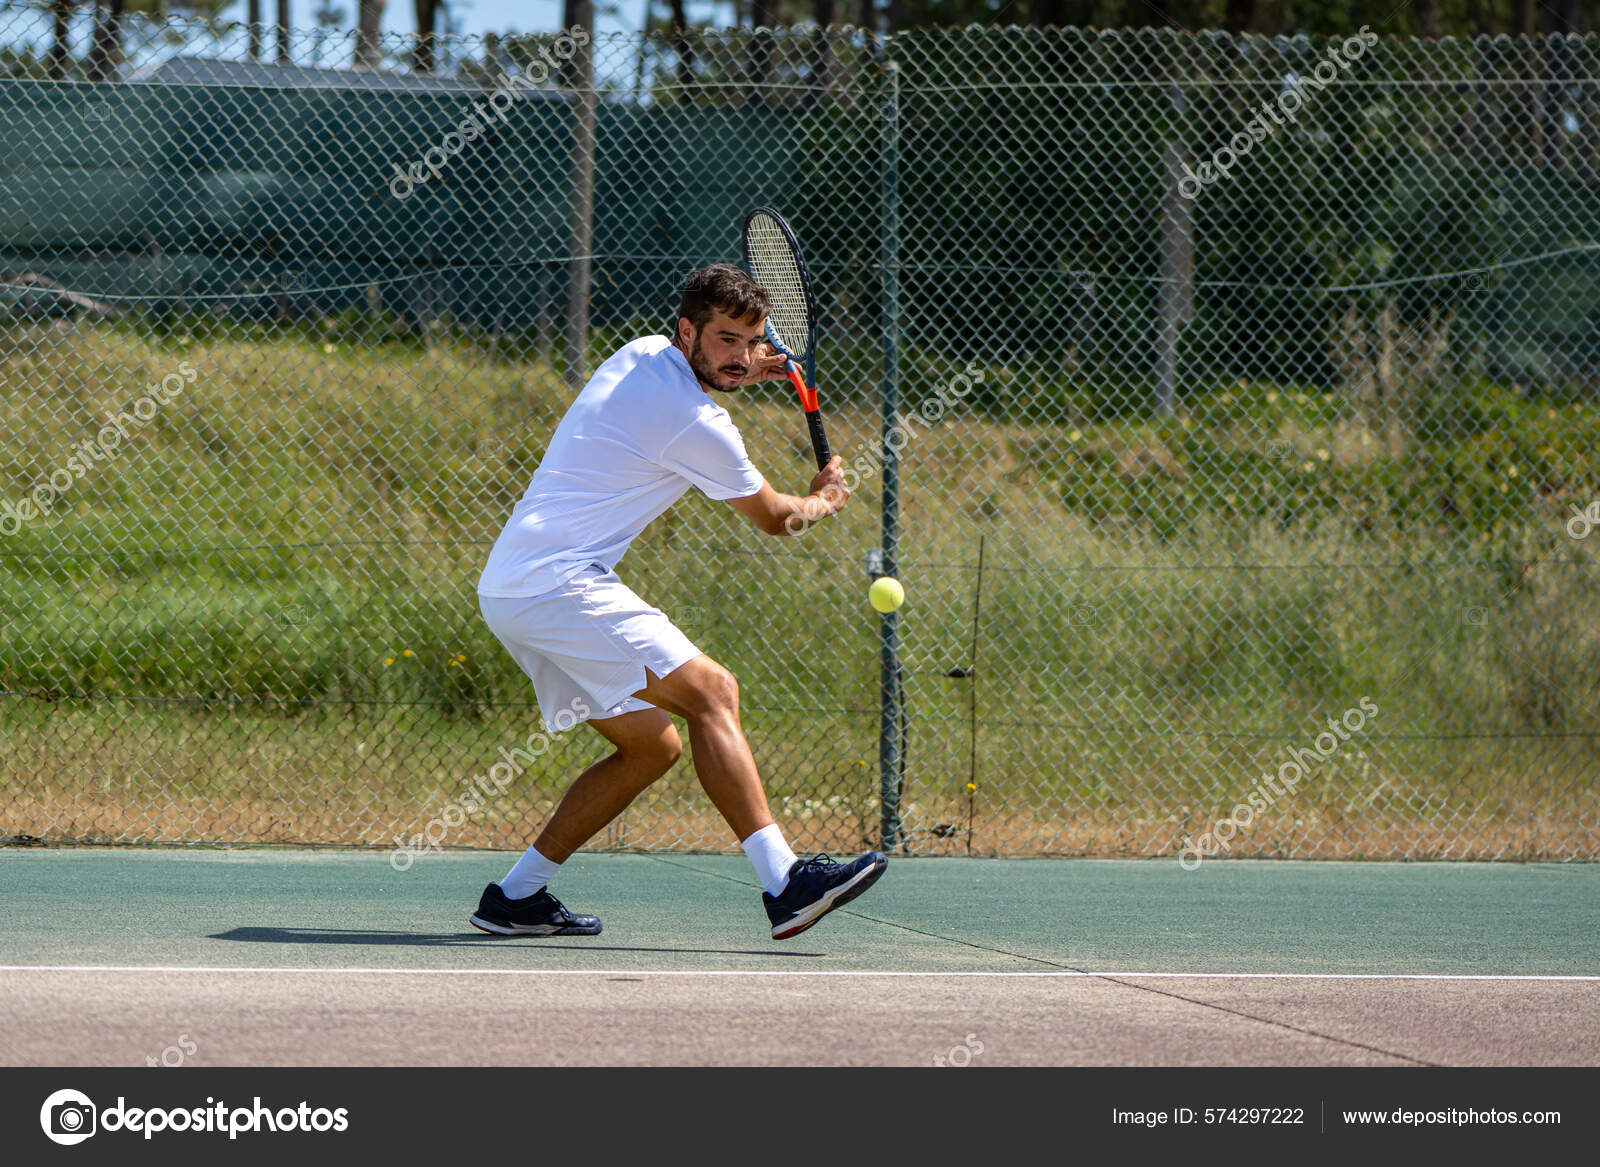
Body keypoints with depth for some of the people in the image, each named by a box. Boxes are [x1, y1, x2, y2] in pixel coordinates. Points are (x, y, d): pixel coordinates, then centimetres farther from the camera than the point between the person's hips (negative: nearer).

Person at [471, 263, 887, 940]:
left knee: (653, 745, 13)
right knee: (712, 692, -19)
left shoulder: (640, 354, 14)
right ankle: (783, 885, -31)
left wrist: (740, 371, 26)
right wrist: (822, 501, 27)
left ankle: (515, 897, 14)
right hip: (560, 582, -10)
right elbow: (773, 518, 5)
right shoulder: (697, 426, -12)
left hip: (508, 591, 10)